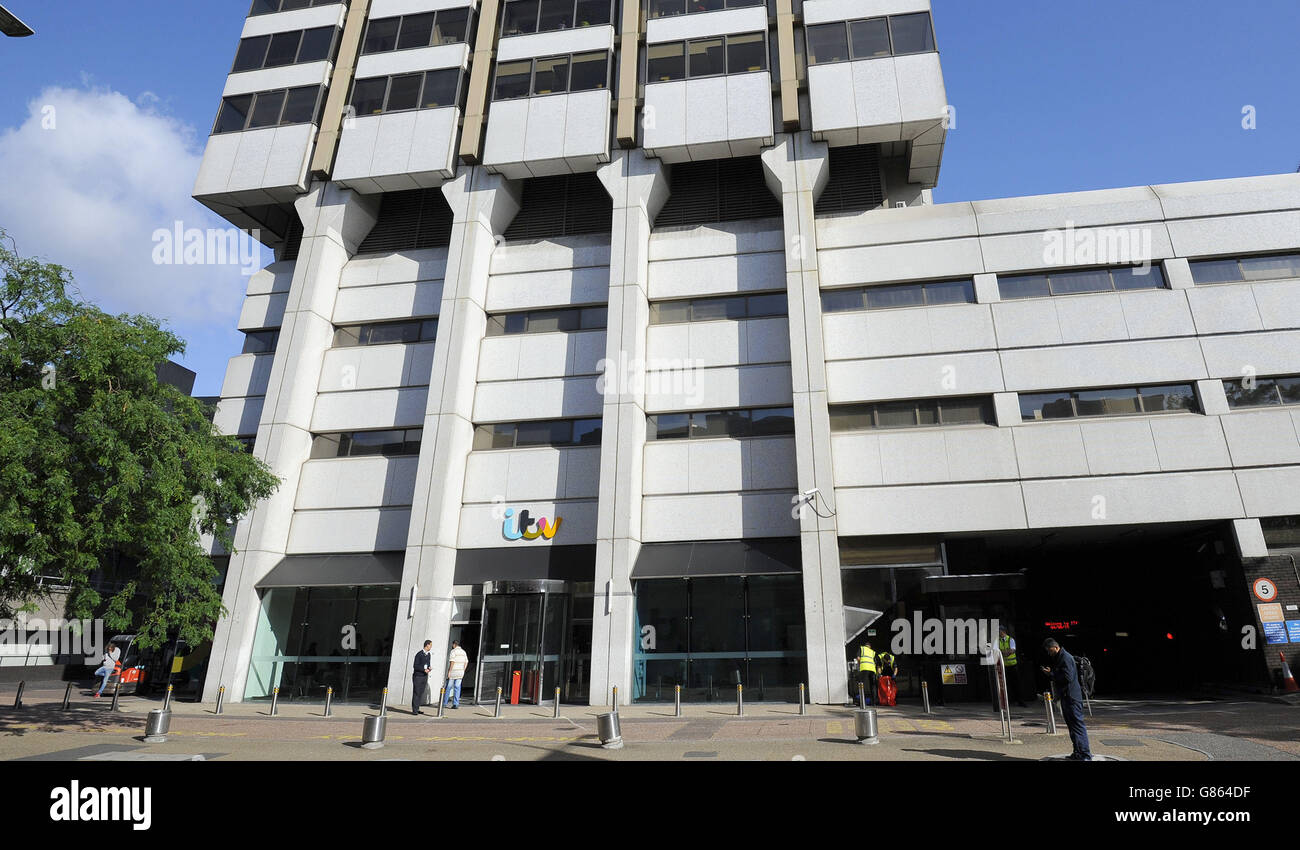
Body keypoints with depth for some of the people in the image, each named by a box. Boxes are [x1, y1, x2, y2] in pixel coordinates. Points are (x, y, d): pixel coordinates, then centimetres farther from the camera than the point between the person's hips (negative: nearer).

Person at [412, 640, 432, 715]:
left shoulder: (429, 654, 10)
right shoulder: (419, 654, -12)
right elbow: (415, 666, -14)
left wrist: (429, 668, -5)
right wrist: (424, 670, -24)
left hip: (425, 676, 6)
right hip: (417, 676, -6)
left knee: (421, 693, 7)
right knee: (416, 693, -4)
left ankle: (417, 709, 13)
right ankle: (414, 710, 2)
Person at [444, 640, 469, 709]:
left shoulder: (453, 651, -10)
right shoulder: (463, 652, 11)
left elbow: (452, 662, -18)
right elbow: (466, 662, 13)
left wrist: (449, 672, -15)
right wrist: (463, 671, 18)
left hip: (452, 672, -6)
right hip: (460, 673, 6)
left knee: (448, 687, 7)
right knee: (457, 688, 6)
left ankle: (444, 703, 15)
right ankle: (456, 704, 3)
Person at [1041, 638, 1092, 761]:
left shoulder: (1066, 658, -15)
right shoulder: (1058, 659, 17)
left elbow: (1067, 677, -23)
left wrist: (1051, 674, -14)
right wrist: (1050, 673, 6)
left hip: (1072, 697, -11)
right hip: (1065, 696, 11)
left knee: (1078, 725, -7)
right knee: (1071, 725, 15)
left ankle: (1085, 755, -4)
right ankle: (1078, 752, 23)